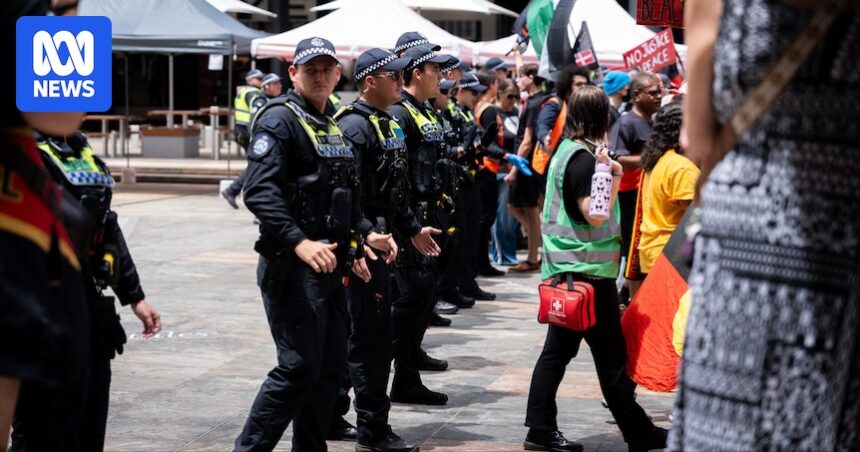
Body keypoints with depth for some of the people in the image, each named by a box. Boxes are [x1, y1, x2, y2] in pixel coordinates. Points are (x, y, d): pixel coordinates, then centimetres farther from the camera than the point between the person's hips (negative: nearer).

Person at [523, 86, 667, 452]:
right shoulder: (584, 158, -16)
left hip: (564, 267, 9)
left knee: (559, 348, 11)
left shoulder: (566, 151, 11)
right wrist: (615, 177, -17)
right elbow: (594, 214, -21)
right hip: (588, 269, -9)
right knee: (610, 355, -1)